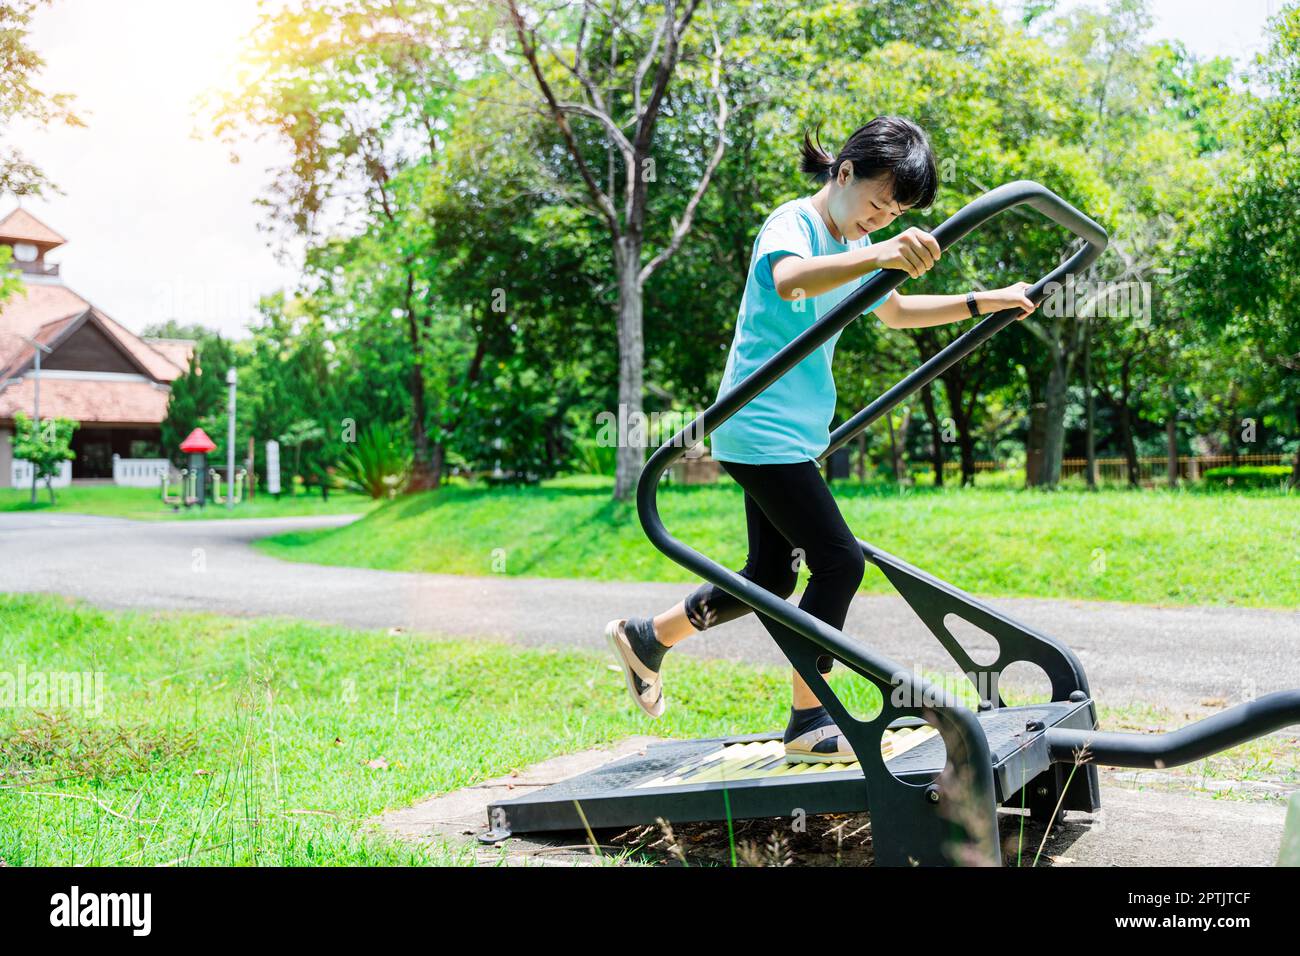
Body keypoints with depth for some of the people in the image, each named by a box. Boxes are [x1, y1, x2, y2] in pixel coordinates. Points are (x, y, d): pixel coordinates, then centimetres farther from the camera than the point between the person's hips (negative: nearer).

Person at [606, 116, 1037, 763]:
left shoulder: (855, 246, 16)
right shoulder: (793, 223, -14)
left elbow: (896, 313, 32)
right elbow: (789, 280, -39)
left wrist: (985, 301, 22)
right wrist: (878, 256, -56)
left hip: (792, 437, 10)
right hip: (762, 430, -10)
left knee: (771, 576, 13)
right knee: (839, 562, -10)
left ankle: (646, 638, 30)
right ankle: (808, 723, 1)